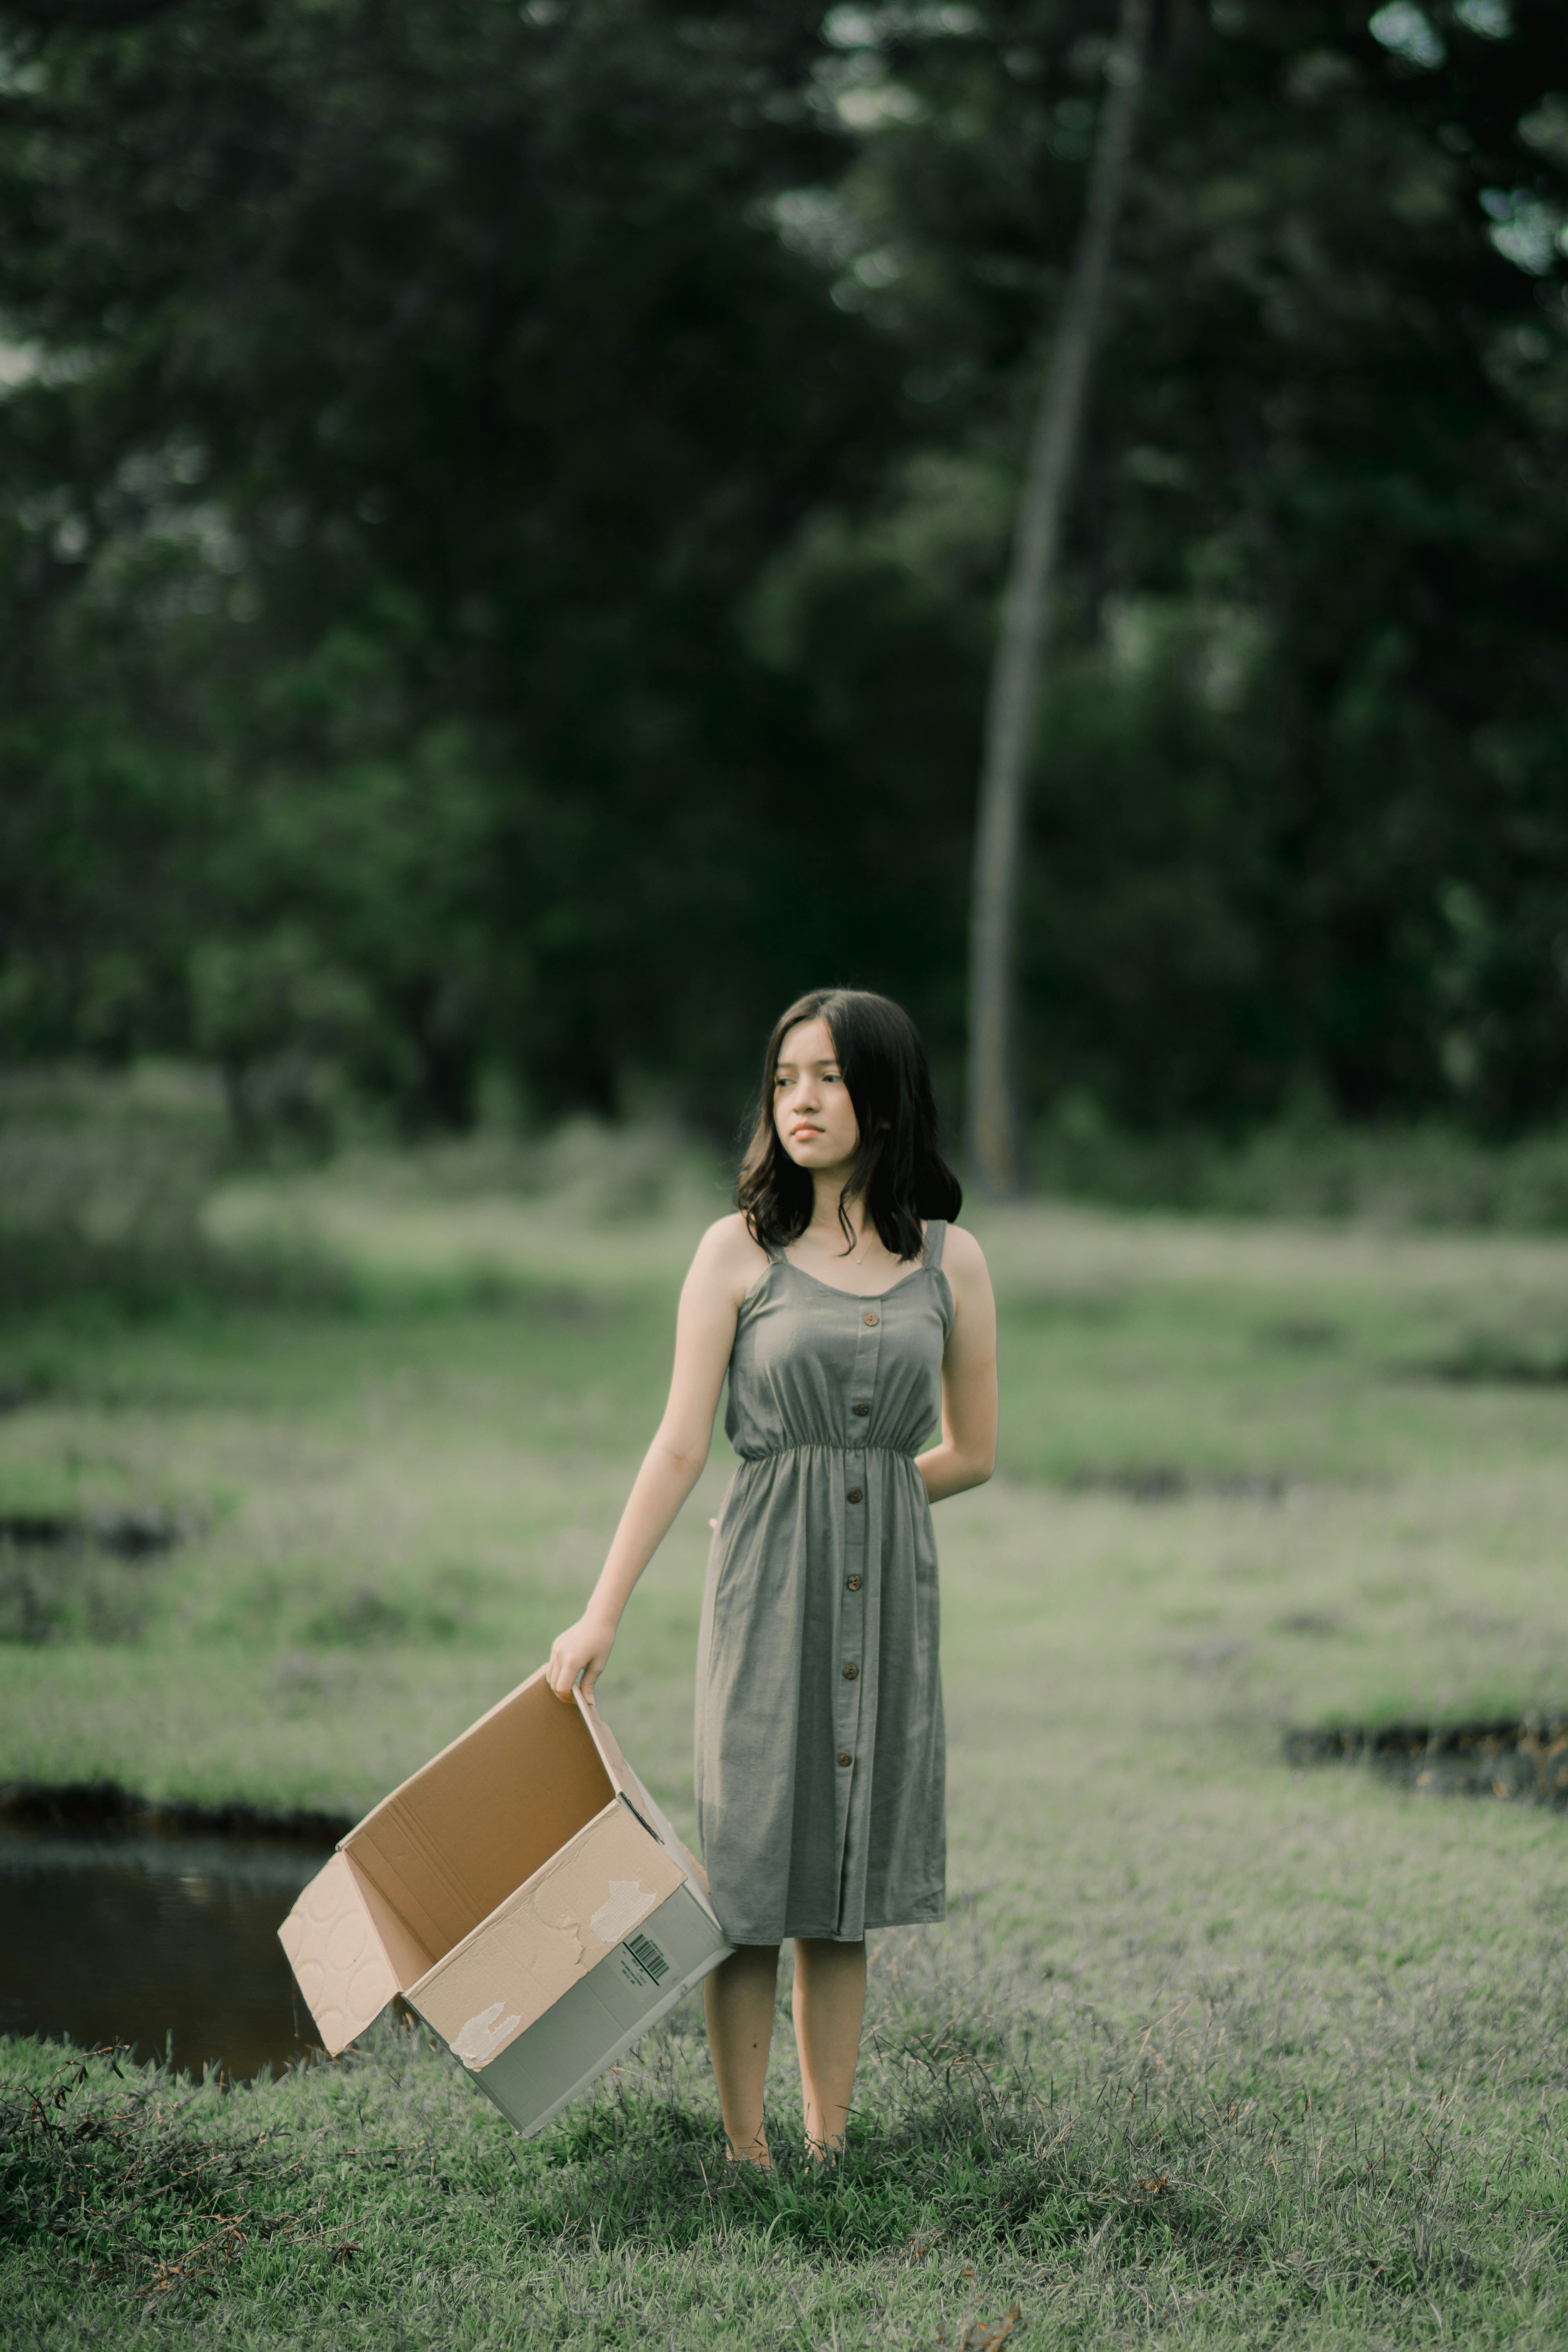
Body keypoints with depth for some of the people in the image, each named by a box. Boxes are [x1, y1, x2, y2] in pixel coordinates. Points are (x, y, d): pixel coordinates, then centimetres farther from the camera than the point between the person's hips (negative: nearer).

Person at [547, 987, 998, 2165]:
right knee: (751, 1869, -1)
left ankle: (830, 2145, 14)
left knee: (843, 1889, 7)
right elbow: (681, 1448, -4)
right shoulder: (739, 1251, -2)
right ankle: (745, 2152, 7)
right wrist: (601, 1615, -9)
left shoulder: (952, 1260, 4)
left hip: (888, 1583, 2)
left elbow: (972, 1453, 13)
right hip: (767, 1583, -2)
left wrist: (858, 1500, 12)